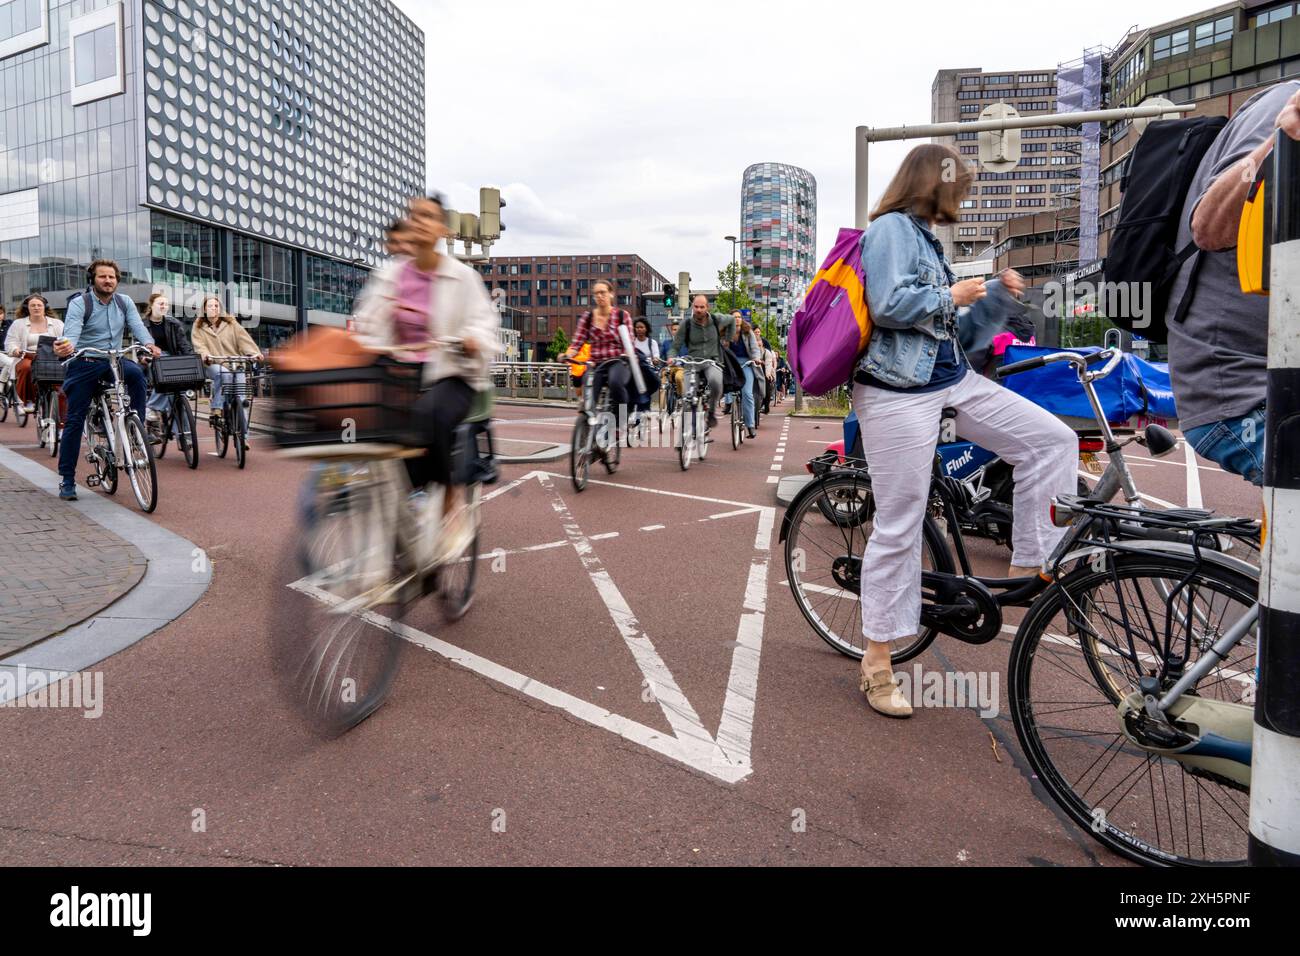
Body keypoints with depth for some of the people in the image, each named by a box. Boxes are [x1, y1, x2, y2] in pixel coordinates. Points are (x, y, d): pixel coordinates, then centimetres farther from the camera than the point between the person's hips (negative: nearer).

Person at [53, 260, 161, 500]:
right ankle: (66, 479, 7)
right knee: (74, 420, -2)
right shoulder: (79, 303, -6)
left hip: (114, 361, 3)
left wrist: (148, 344, -30)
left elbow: (137, 326, -8)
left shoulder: (124, 303, 6)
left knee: (136, 373, -33)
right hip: (84, 364, -3)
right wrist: (67, 346, -44)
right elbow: (72, 331, -21)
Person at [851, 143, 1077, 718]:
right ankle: (876, 664, 8)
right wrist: (951, 296, -7)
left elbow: (955, 333, 24)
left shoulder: (926, 238, 23)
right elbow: (889, 304, -22)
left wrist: (998, 296, 11)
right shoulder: (892, 227, -4)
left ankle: (1030, 565, 6)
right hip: (899, 392, -9)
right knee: (899, 526, -5)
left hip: (954, 384, 9)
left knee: (1054, 440, -3)